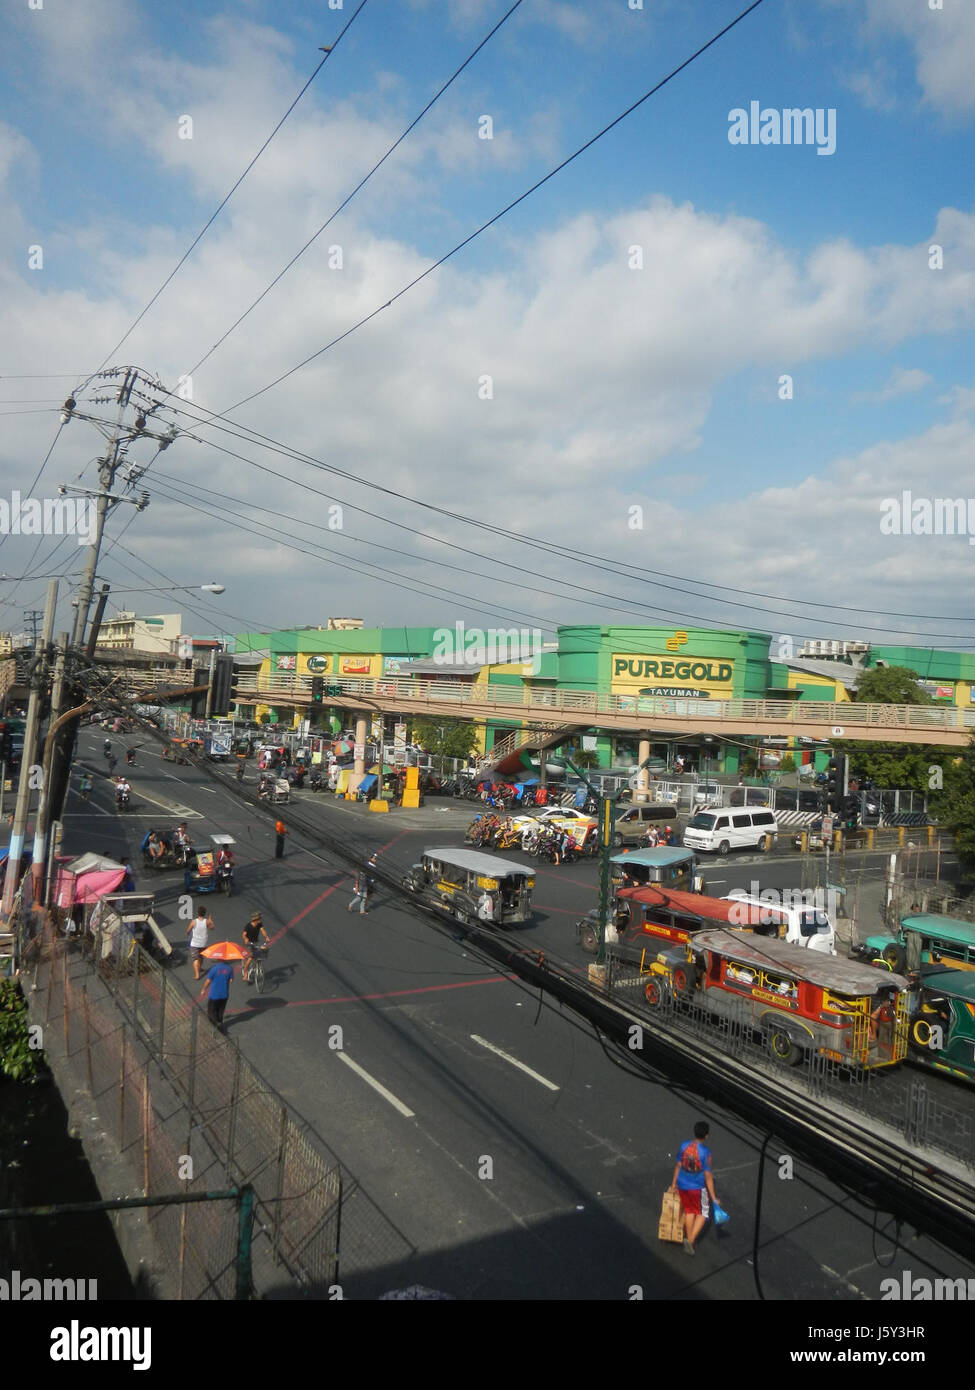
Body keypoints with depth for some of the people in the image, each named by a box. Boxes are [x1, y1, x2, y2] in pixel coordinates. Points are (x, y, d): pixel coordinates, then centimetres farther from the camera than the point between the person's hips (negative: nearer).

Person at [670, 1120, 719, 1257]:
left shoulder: (684, 1145, -8)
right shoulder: (705, 1153, -22)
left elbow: (678, 1166, 3)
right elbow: (708, 1176, -17)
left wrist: (673, 1184, 15)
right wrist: (713, 1198, -8)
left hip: (682, 1186, 5)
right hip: (697, 1188, -5)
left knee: (689, 1211, 24)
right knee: (702, 1213, 16)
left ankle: (689, 1238, 35)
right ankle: (690, 1240, 5)